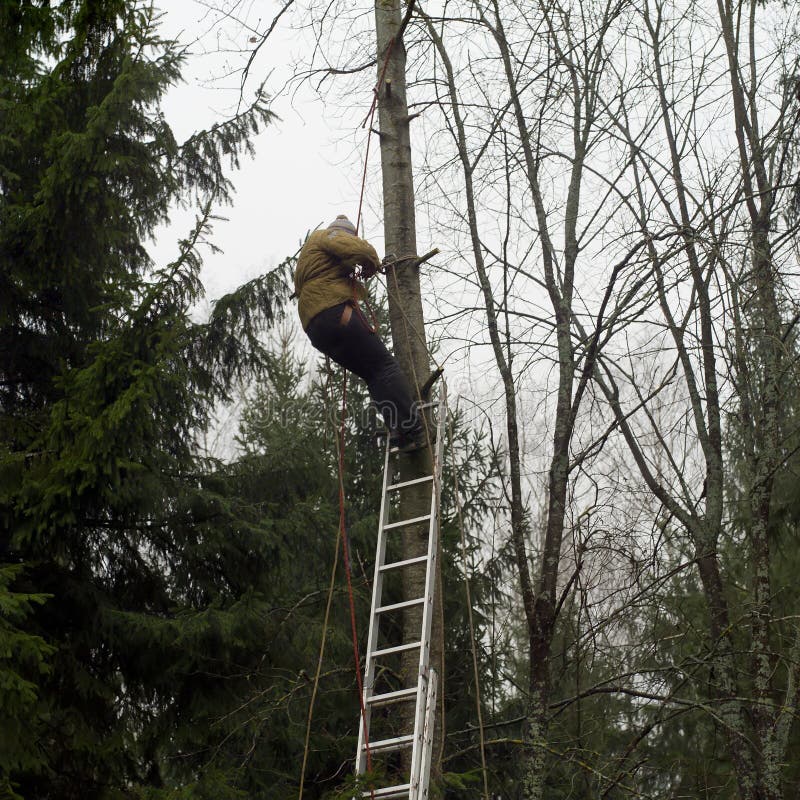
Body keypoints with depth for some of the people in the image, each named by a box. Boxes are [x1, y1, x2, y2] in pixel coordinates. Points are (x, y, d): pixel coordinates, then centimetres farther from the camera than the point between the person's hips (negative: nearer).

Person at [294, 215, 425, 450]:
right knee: (383, 365, -12)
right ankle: (412, 429, -24)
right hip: (336, 310, -9)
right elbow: (360, 249, -10)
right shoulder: (329, 235, 9)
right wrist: (372, 265, 8)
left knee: (373, 374, 6)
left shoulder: (309, 253, 37)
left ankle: (397, 431, -10)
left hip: (315, 329, 9)